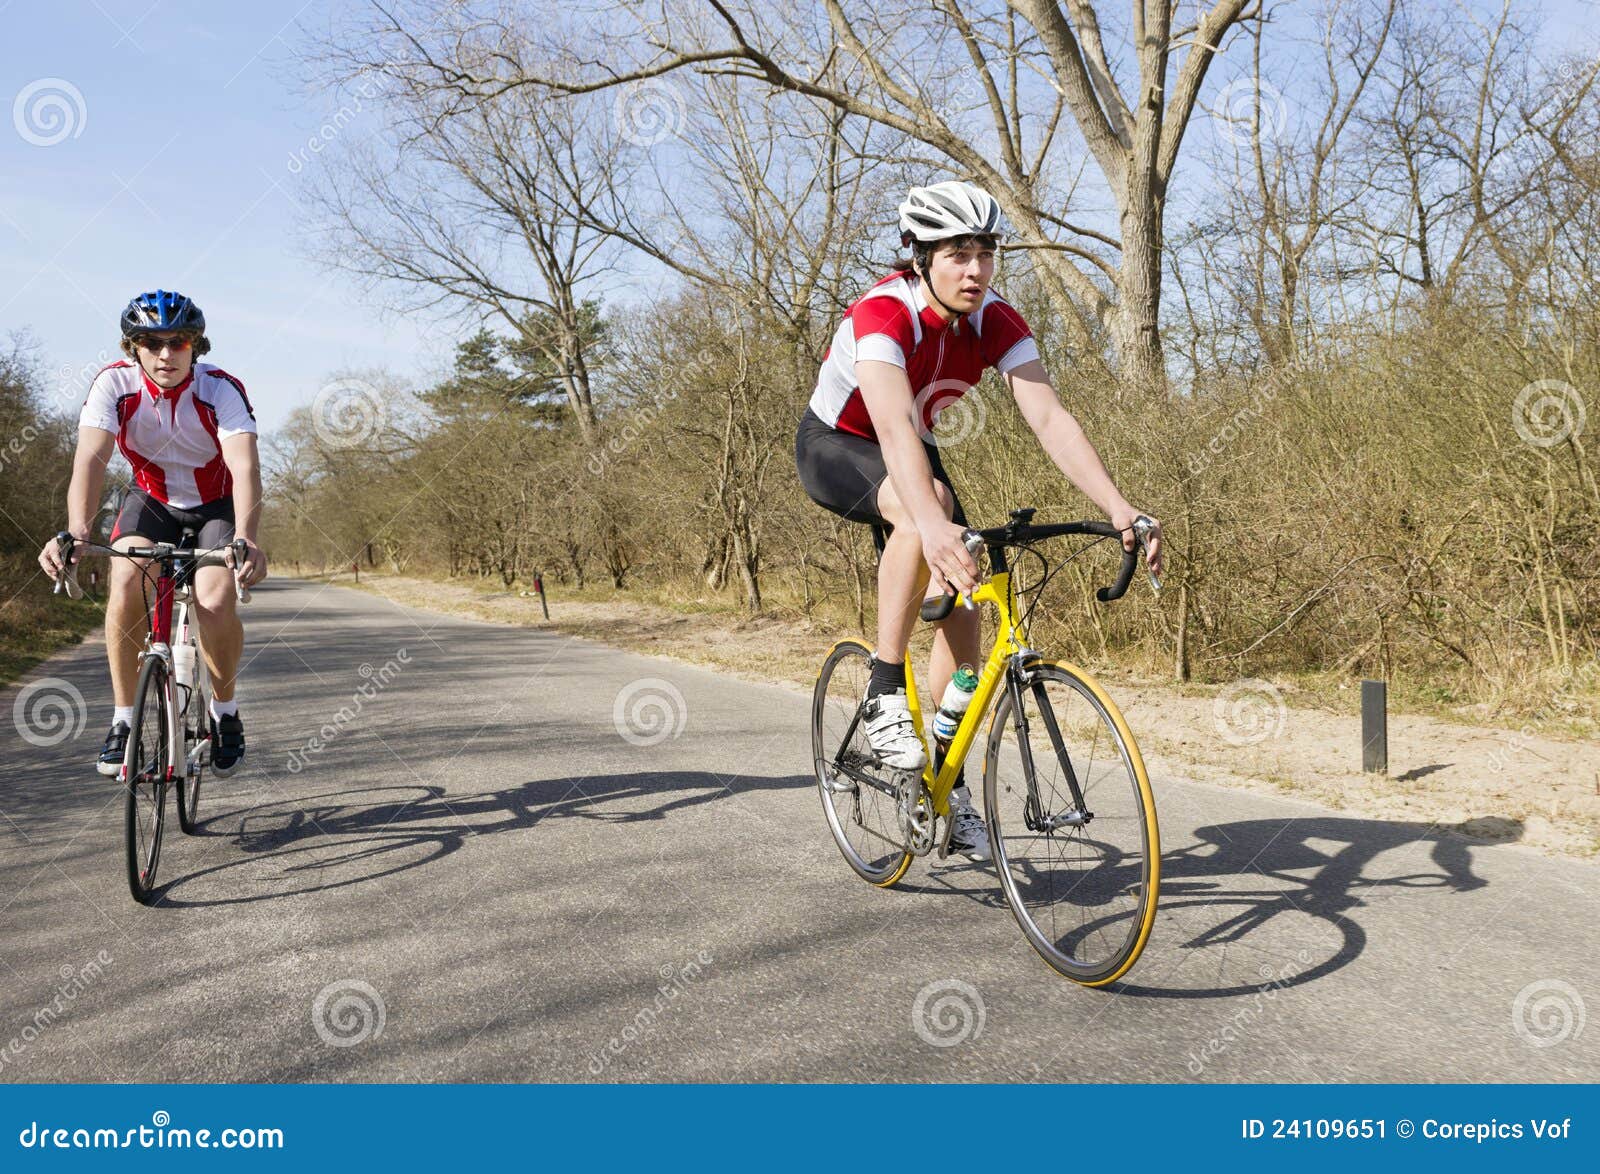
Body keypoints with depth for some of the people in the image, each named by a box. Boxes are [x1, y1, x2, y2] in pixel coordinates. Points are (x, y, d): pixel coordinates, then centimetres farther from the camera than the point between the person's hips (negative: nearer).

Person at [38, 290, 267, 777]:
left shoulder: (222, 389, -25)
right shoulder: (114, 384, -20)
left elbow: (245, 467, -39)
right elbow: (90, 458, -32)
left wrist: (246, 538, -56)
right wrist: (76, 531, -50)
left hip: (217, 505, -2)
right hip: (152, 500, 2)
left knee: (214, 601, -24)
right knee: (125, 584, -25)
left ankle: (225, 710, 4)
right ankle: (122, 719, -9)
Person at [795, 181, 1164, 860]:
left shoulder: (997, 323, -18)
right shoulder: (883, 315, -33)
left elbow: (1049, 419, -28)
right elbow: (894, 429, -49)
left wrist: (1119, 509, -42)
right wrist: (932, 524, -66)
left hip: (909, 453, 6)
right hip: (834, 447, -5)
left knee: (961, 607, -7)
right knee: (928, 504, -38)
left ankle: (947, 782, 8)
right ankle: (883, 698, -26)